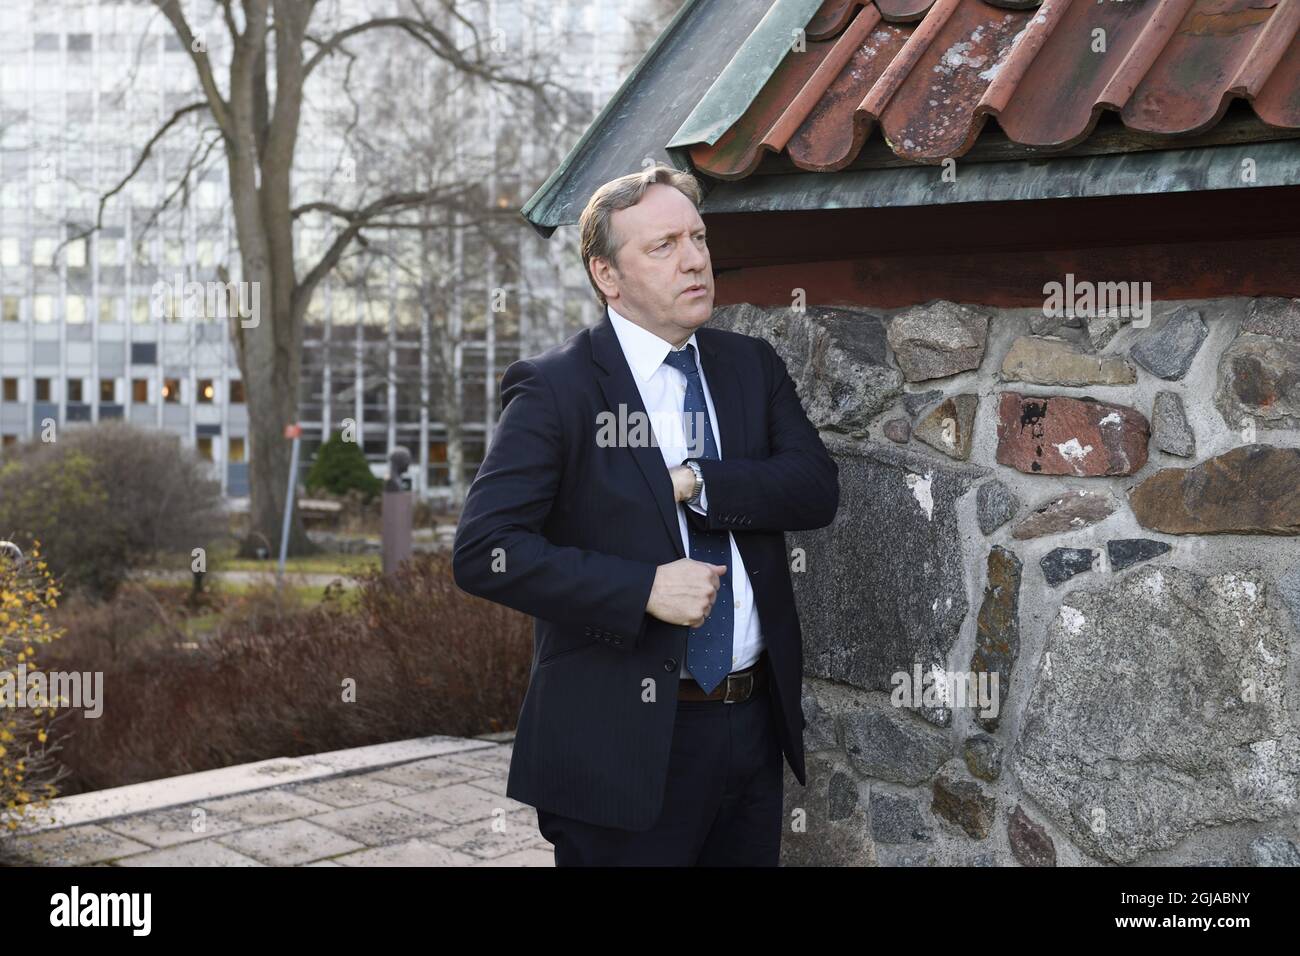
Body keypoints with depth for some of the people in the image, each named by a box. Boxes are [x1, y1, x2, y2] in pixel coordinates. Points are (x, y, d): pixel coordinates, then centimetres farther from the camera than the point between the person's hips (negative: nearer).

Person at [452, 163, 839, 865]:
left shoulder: (753, 366, 9)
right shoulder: (554, 387, -9)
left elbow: (817, 489, -3)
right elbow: (482, 551, -17)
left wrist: (692, 482, -17)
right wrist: (644, 588, -22)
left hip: (754, 727, 5)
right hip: (623, 744, -5)